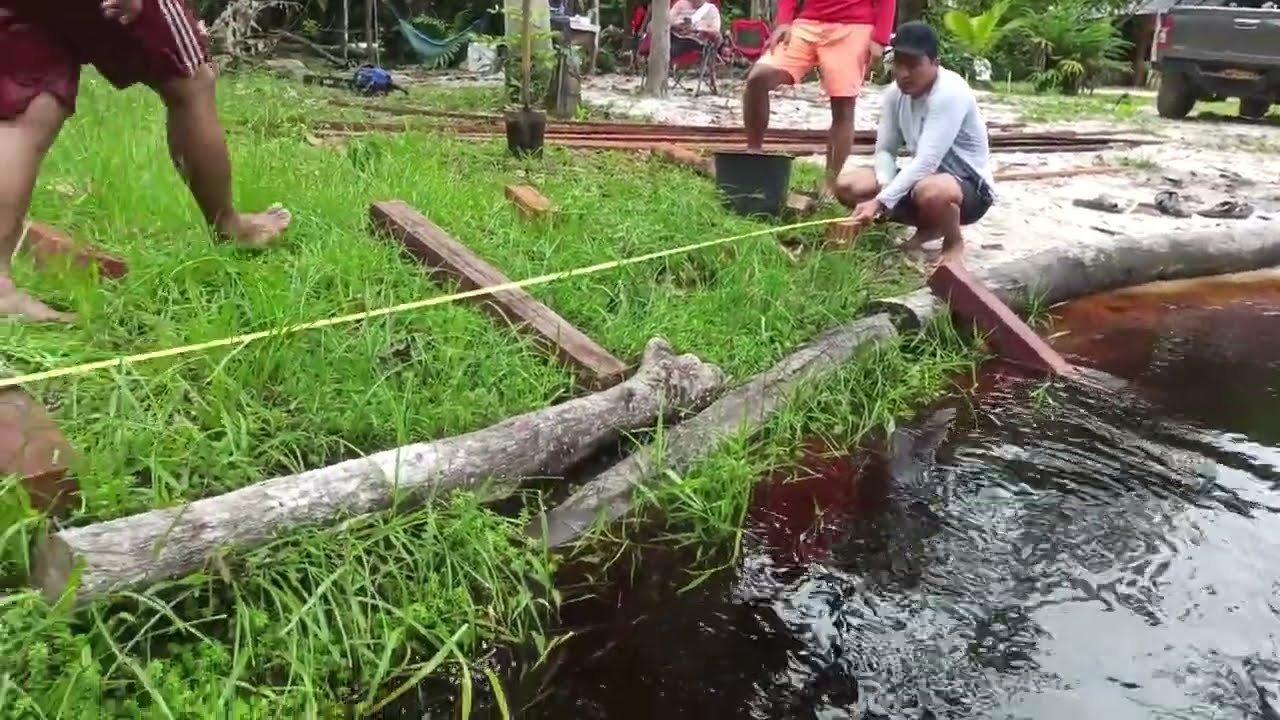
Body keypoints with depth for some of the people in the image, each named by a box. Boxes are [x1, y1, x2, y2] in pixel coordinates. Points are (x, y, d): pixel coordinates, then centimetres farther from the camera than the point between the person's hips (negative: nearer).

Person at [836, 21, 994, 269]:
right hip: (920, 177, 7)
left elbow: (926, 162, -33)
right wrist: (886, 191, -23)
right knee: (847, 186, -7)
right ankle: (929, 227, 9)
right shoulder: (895, 92, -5)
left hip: (970, 187, -7)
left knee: (930, 192, -43)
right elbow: (885, 150, -3)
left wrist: (881, 202, -38)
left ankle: (954, 241, -6)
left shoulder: (951, 92, -27)